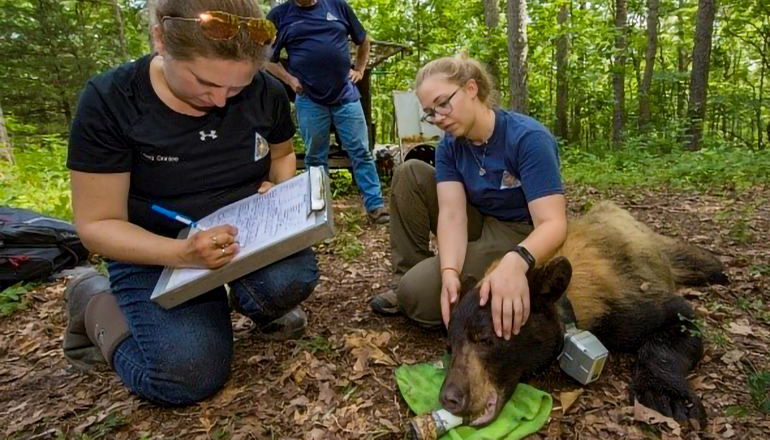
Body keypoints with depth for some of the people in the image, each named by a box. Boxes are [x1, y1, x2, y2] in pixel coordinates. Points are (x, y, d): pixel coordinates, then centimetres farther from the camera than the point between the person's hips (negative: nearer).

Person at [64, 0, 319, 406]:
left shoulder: (267, 92, -9)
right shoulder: (109, 102, -18)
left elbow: (282, 154, 12)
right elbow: (98, 224, -15)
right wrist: (184, 255, -33)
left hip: (248, 234, 2)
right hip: (157, 252, -2)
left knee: (291, 277, -31)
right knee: (188, 375, -21)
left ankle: (253, 301, 7)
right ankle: (96, 302, 9)